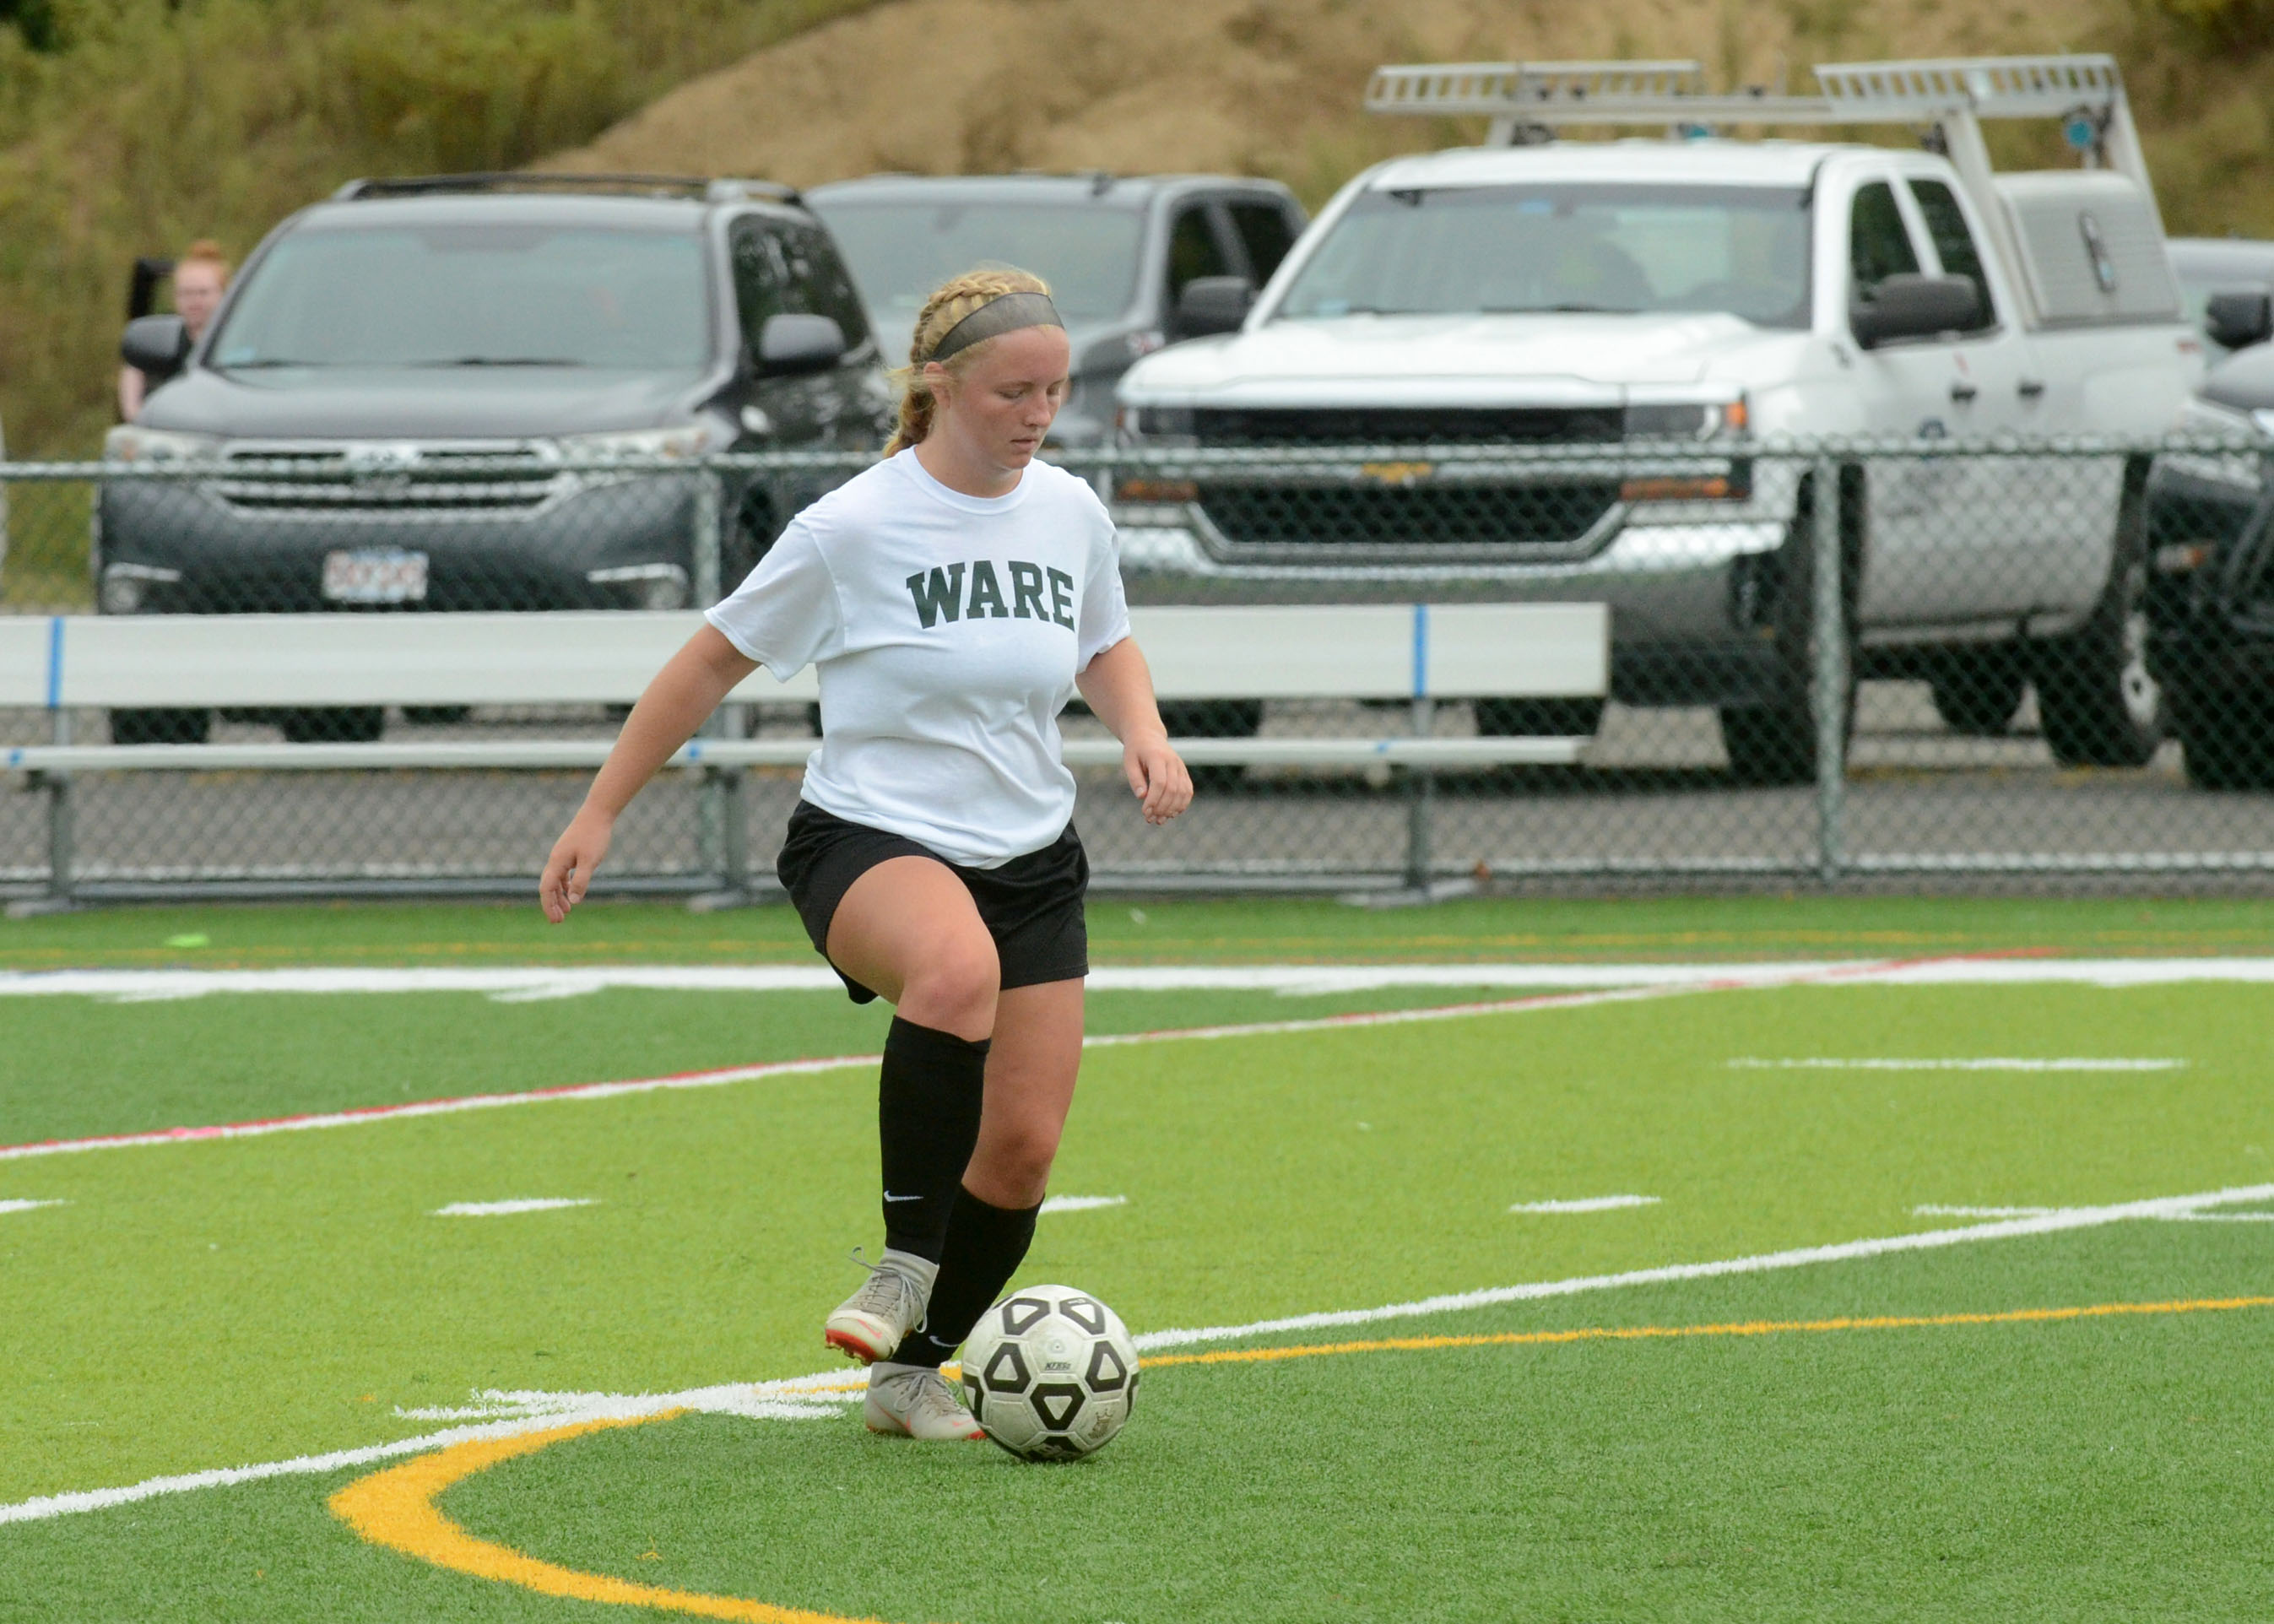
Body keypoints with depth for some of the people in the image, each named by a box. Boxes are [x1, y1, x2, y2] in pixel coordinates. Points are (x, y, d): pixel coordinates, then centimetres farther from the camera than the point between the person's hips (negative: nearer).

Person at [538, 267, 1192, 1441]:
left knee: (1023, 1149, -2)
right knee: (956, 967, -40)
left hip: (1028, 860, 6)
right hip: (869, 843, -6)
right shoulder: (852, 529, -11)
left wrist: (1143, 729, 2)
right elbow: (715, 660, 0)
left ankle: (910, 1374, 21)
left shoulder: (1070, 514, 4)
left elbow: (1105, 648, 24)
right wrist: (599, 814, 2)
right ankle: (904, 1266, -29)